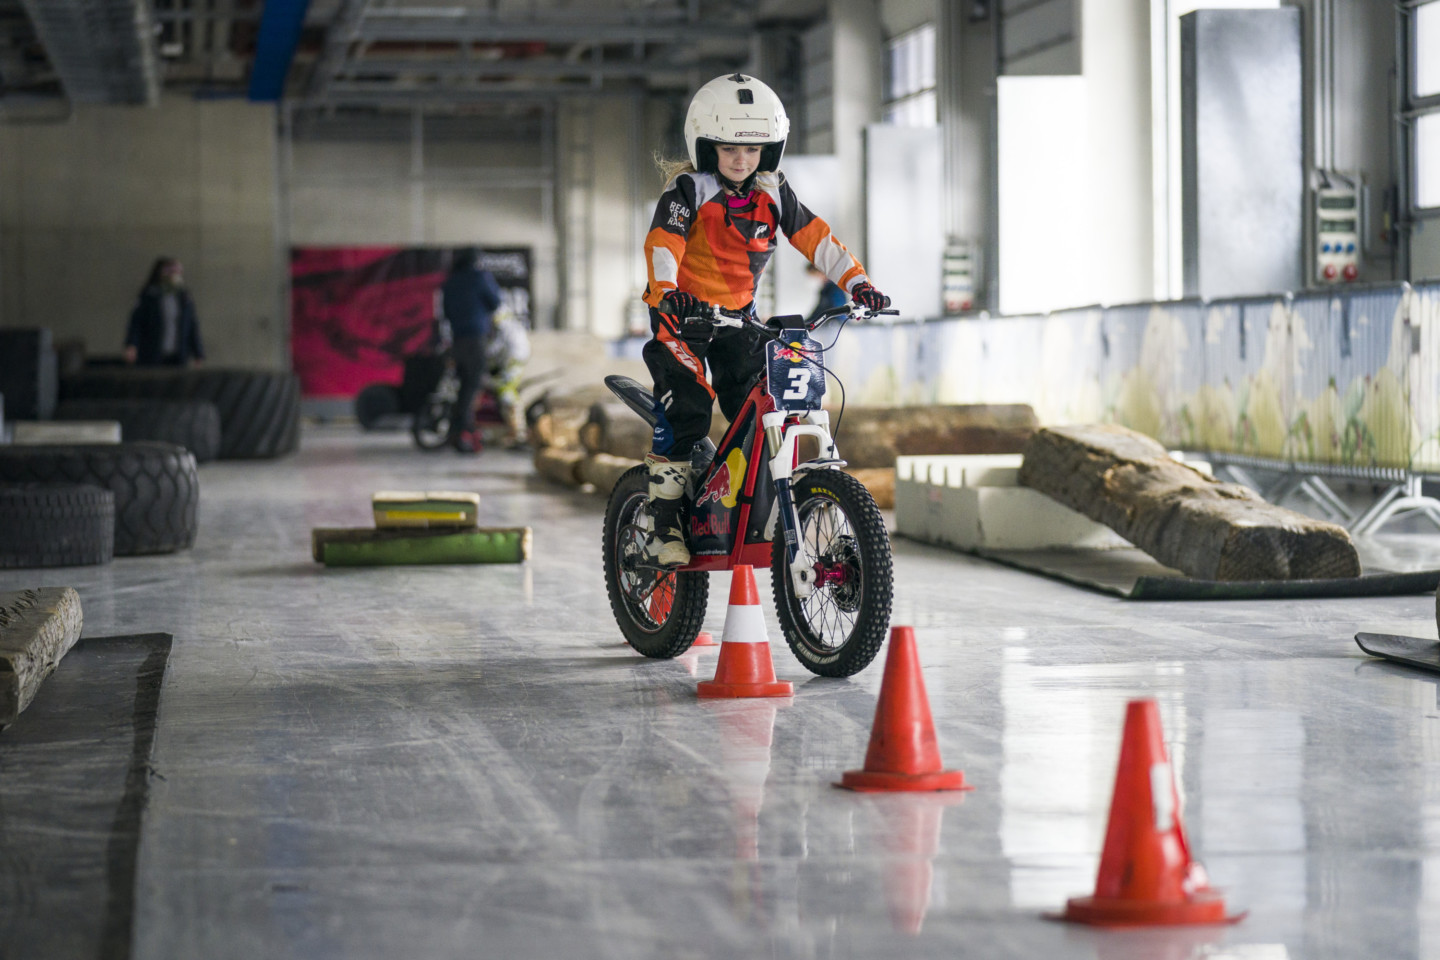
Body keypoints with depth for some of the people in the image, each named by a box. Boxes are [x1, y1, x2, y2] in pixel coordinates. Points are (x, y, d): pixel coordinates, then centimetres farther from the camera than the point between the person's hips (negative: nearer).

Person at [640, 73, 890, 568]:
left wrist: (856, 281, -15)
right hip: (683, 314, -5)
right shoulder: (689, 190, -14)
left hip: (739, 315, 5)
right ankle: (664, 523, -11)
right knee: (686, 413, -18)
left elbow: (814, 236, -1)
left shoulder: (772, 194, 2)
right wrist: (665, 291, -47)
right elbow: (662, 242, -28)